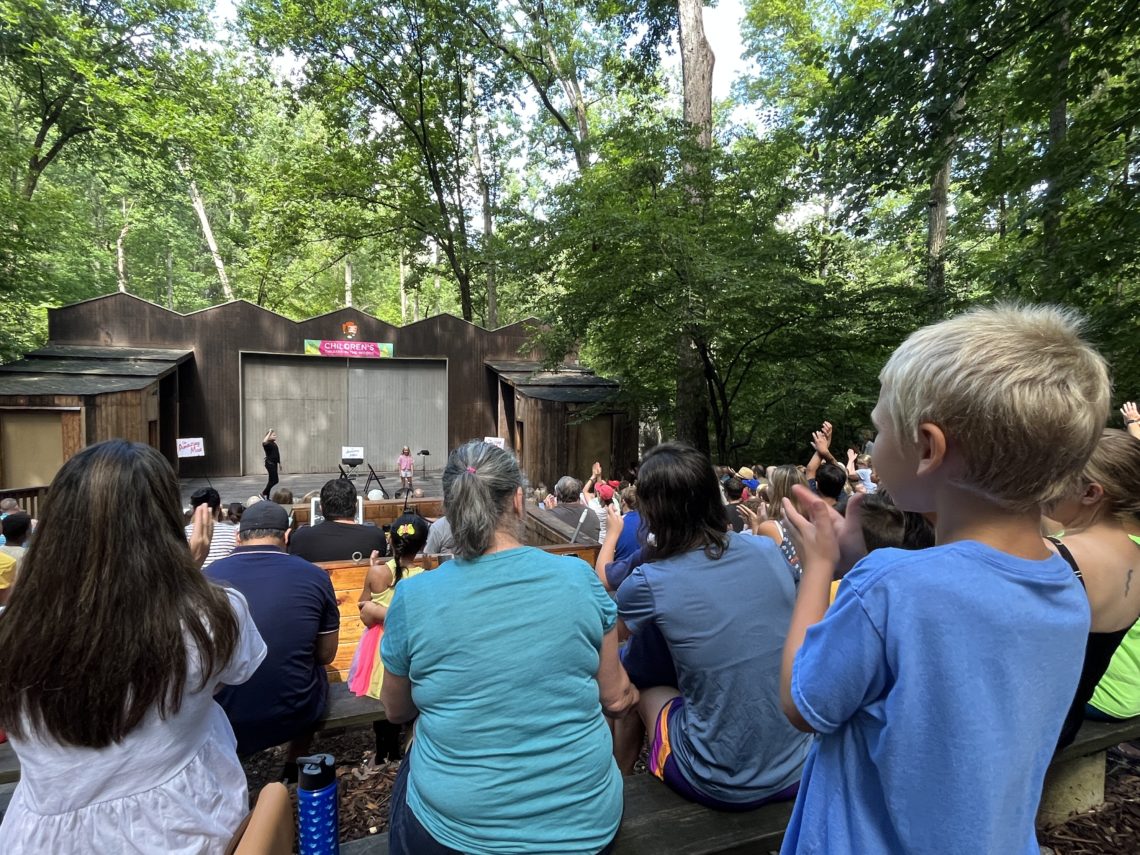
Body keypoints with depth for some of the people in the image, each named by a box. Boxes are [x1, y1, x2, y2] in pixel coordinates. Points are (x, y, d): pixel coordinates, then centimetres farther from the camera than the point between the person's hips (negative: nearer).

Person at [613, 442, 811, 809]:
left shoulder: (642, 586, -17)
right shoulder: (768, 551, -6)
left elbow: (636, 670, 4)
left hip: (719, 786, -4)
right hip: (797, 772, 4)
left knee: (639, 686, 17)